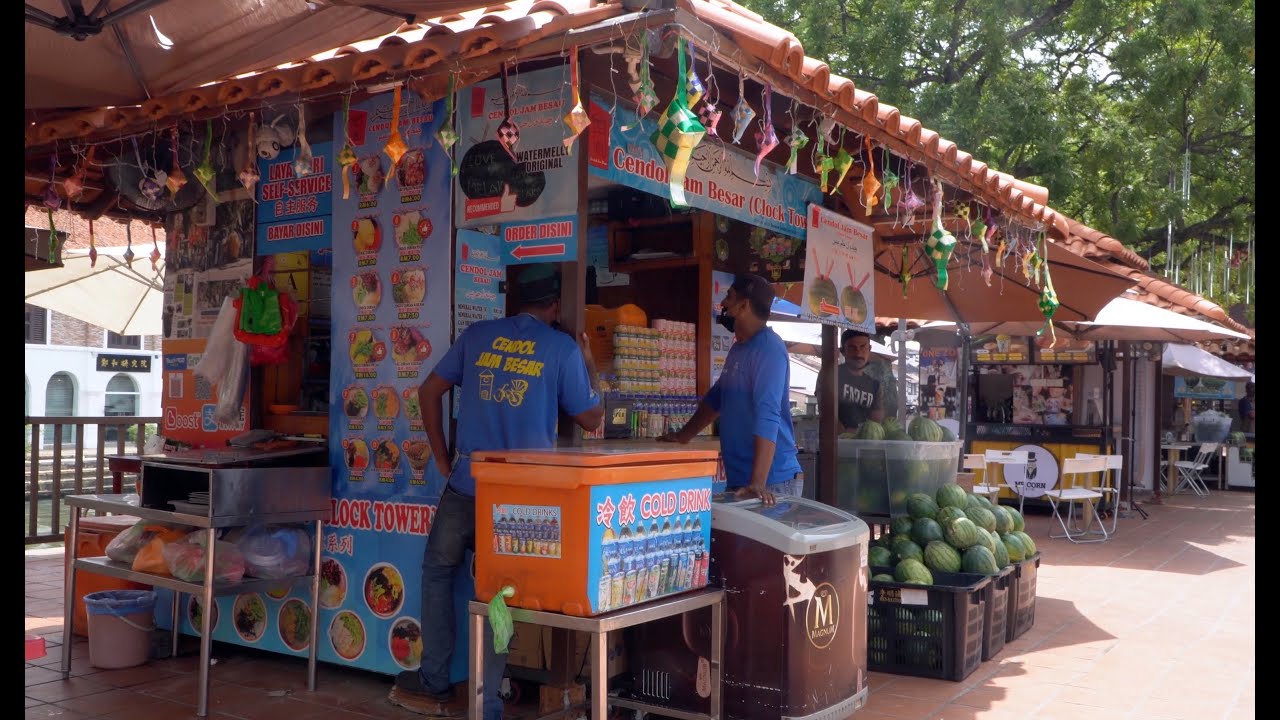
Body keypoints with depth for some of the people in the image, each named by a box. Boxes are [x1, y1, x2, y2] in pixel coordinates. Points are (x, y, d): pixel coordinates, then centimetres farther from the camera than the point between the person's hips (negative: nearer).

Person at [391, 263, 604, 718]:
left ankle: (433, 684, 24)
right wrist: (589, 365, 17)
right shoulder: (563, 348, -1)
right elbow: (590, 419, 4)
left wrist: (441, 457, 16)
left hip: (466, 482, 2)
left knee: (437, 571, 21)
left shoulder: (477, 335, 7)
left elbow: (429, 391, 10)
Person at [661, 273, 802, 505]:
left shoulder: (768, 349, -15)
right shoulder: (739, 349, 13)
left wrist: (758, 483, -32)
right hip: (739, 479, 8)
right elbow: (715, 398, 26)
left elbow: (767, 417, -25)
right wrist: (683, 436, 26)